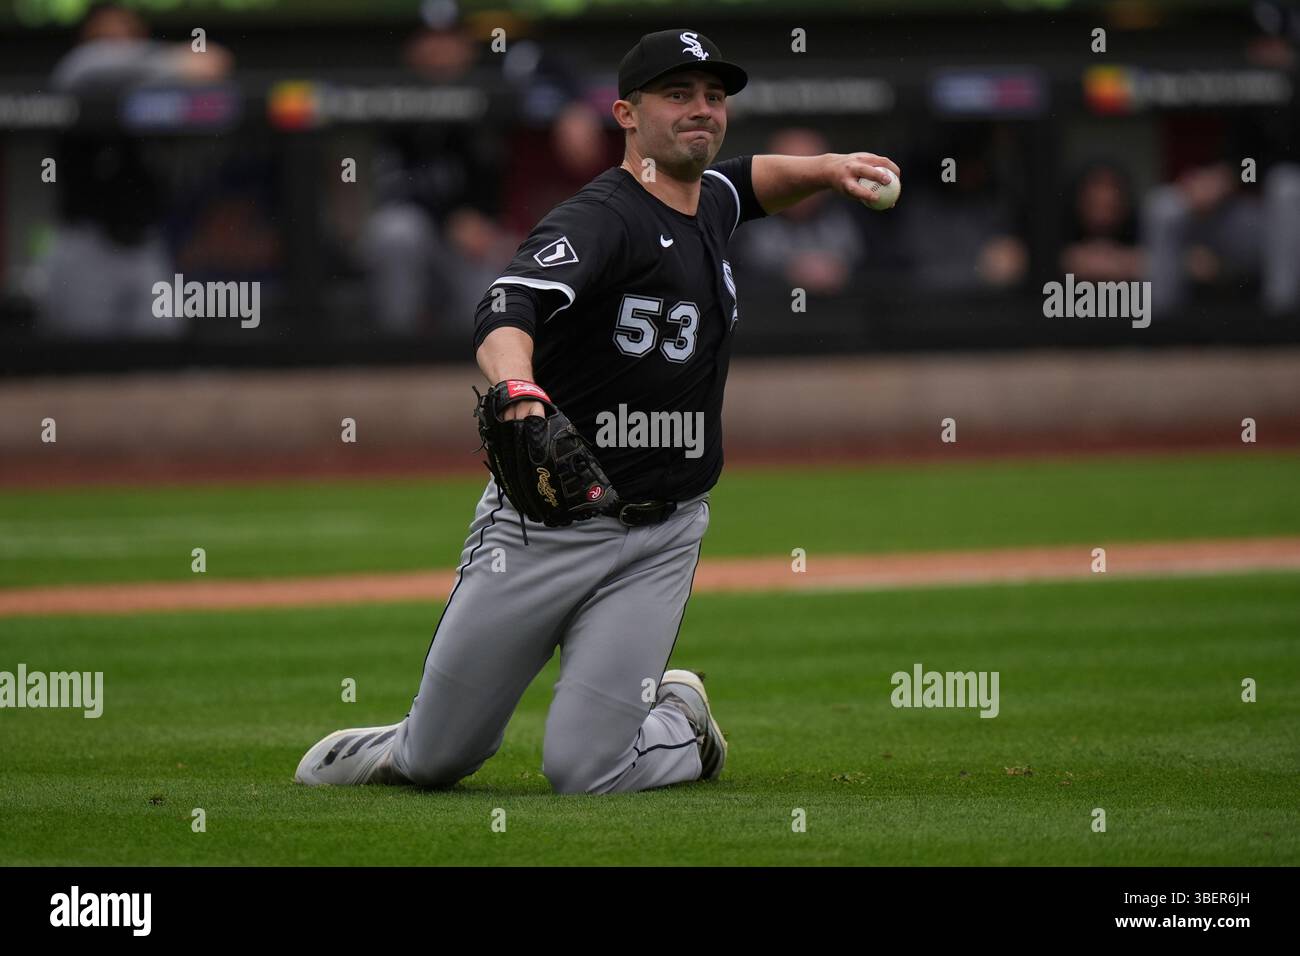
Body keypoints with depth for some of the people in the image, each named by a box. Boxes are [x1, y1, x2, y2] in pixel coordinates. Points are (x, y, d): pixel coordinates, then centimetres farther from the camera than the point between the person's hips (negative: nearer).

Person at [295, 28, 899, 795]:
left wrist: (826, 169, 13)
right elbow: (507, 309, -38)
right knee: (437, 759, 4)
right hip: (543, 523, -4)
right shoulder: (603, 219, -18)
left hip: (660, 540, 4)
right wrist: (518, 390, -60)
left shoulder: (709, 203, 7)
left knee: (584, 770, -12)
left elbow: (750, 182, 35)